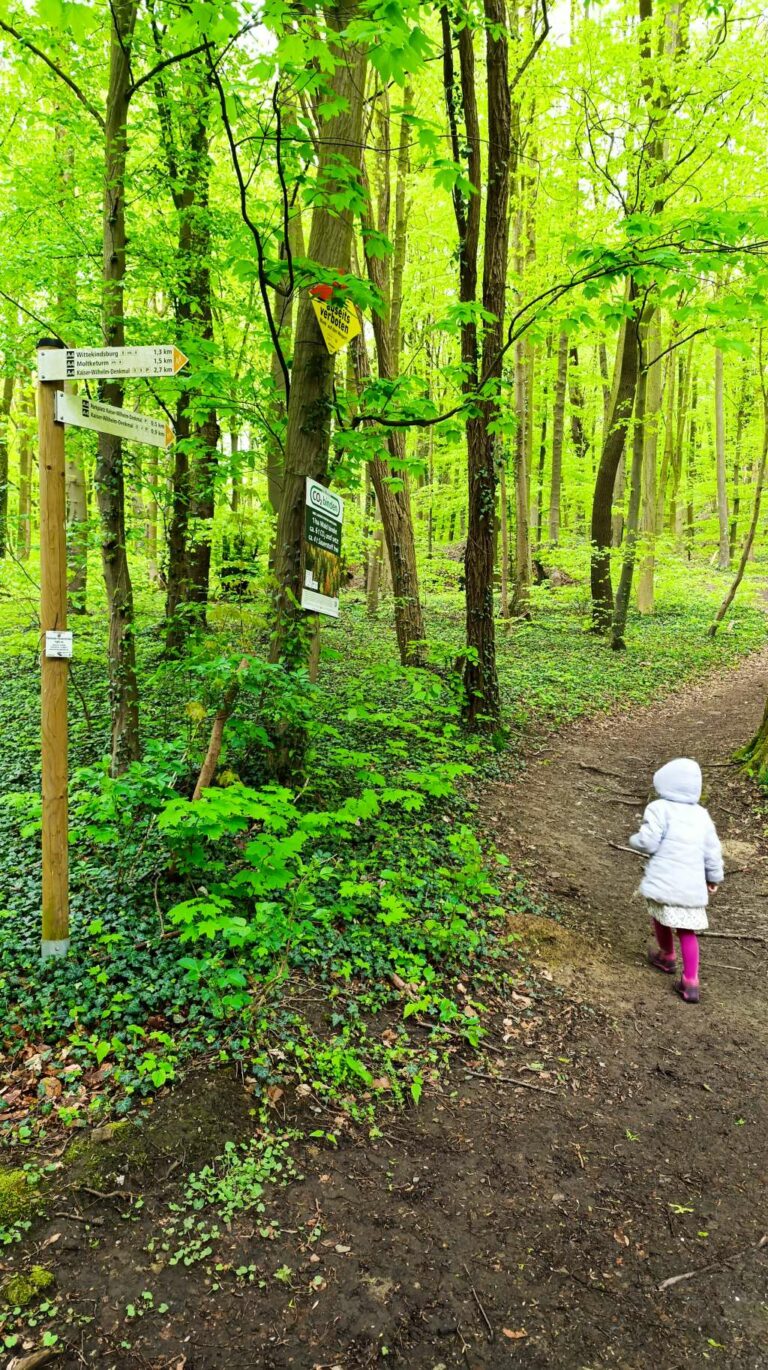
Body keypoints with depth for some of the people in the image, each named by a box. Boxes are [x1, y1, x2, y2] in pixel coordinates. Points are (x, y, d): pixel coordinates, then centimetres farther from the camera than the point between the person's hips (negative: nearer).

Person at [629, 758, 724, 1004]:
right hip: (693, 887, 4)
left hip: (664, 882, -4)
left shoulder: (659, 808, -8)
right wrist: (714, 877, 28)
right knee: (687, 932, 12)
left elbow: (648, 843, -15)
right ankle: (690, 983, 7)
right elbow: (713, 851, 13)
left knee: (661, 918, 23)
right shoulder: (702, 814, 10)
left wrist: (634, 840, 8)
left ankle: (667, 957, 44)